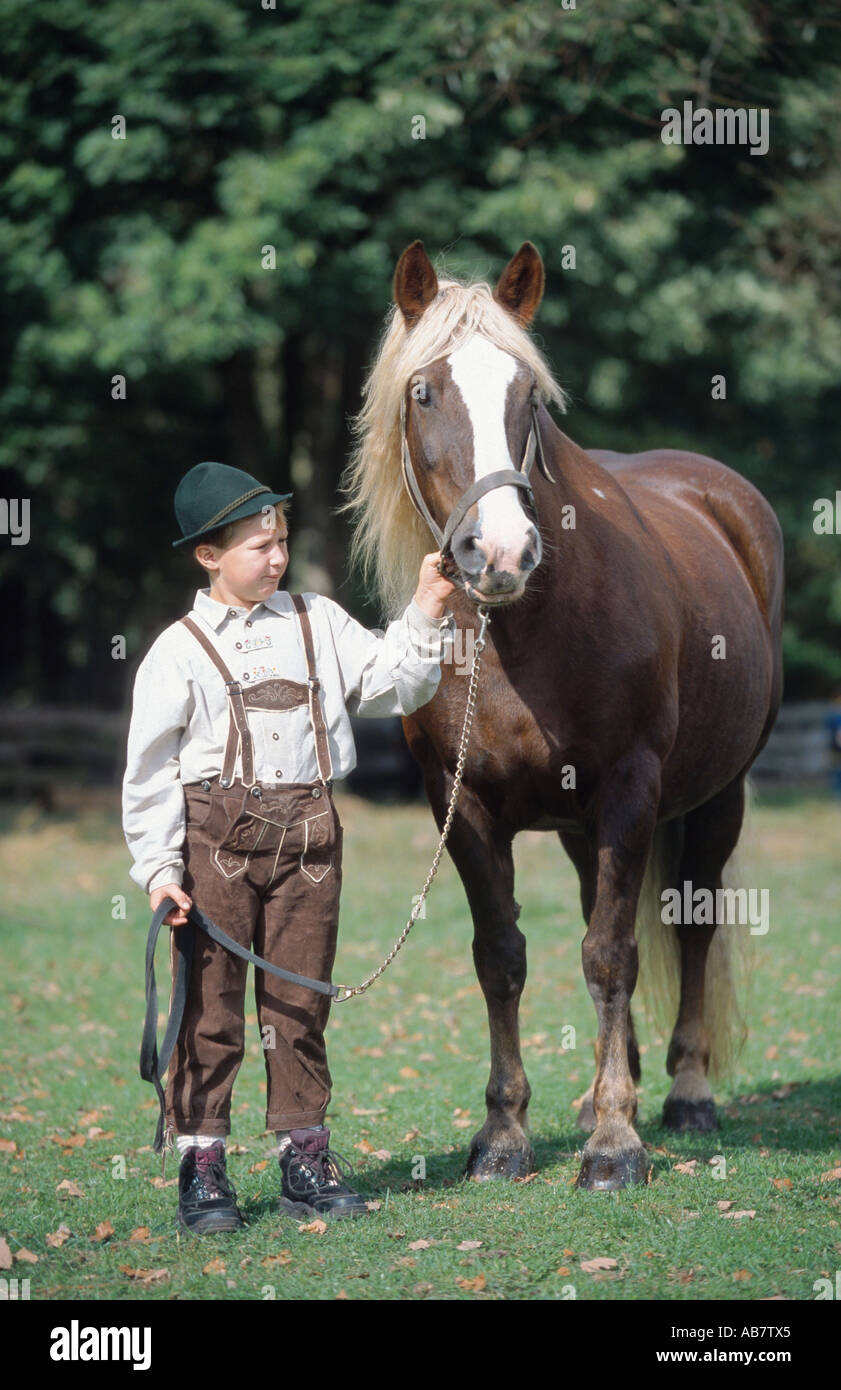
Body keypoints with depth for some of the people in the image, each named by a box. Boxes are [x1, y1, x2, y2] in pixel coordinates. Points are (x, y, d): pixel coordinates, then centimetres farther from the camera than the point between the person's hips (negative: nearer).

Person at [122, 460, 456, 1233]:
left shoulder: (318, 623, 10)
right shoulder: (182, 650, -1)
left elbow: (391, 685, 8)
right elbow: (151, 771, -2)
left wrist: (425, 618, -5)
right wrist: (159, 869, -8)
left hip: (308, 834, 3)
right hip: (216, 835, -3)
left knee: (300, 1003, 8)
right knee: (211, 1004, 0)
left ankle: (306, 1156, 16)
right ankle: (201, 1165, 7)